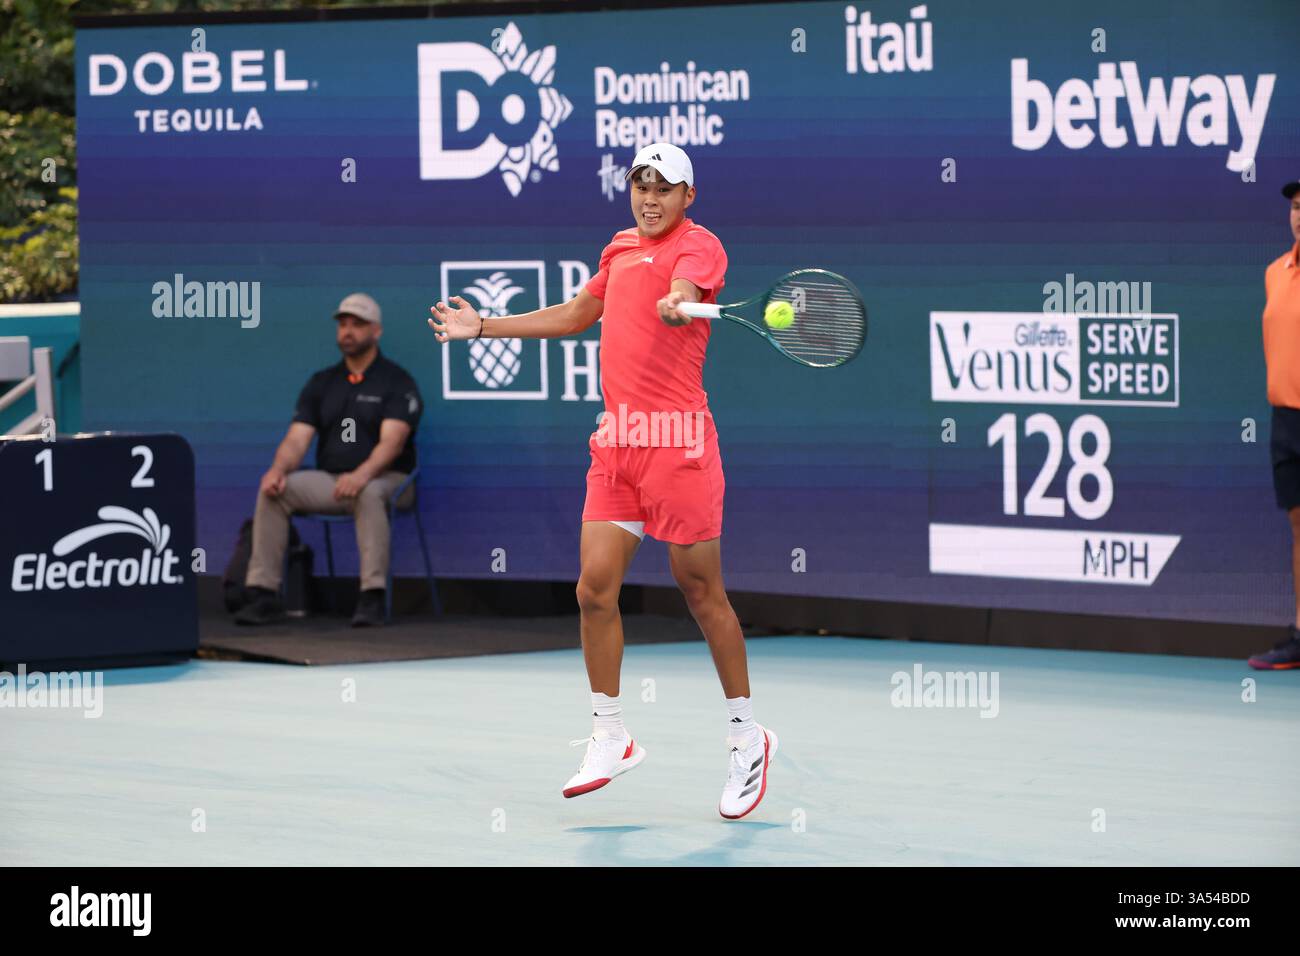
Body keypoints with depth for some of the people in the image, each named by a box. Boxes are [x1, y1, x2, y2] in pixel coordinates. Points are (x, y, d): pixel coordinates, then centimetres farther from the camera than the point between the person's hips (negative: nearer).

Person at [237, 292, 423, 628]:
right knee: (273, 491, -20)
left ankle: (372, 598, -43)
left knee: (368, 494, -41)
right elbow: (297, 438, 4)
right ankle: (264, 594, -22)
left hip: (385, 480, -5)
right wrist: (279, 469, -20)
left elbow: (392, 441, -18)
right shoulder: (321, 383, 13)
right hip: (330, 481, 5)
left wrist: (362, 474, -38)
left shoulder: (396, 381, -3)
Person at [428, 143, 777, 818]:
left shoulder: (699, 245, -4)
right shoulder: (621, 248, 19)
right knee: (595, 587, 1)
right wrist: (482, 326, 37)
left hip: (676, 440, -7)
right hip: (616, 441, 7)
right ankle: (610, 738, 12)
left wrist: (677, 304, -51)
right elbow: (574, 316, 34)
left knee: (701, 592, -2)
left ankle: (745, 737, 12)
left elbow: (686, 290, -28)